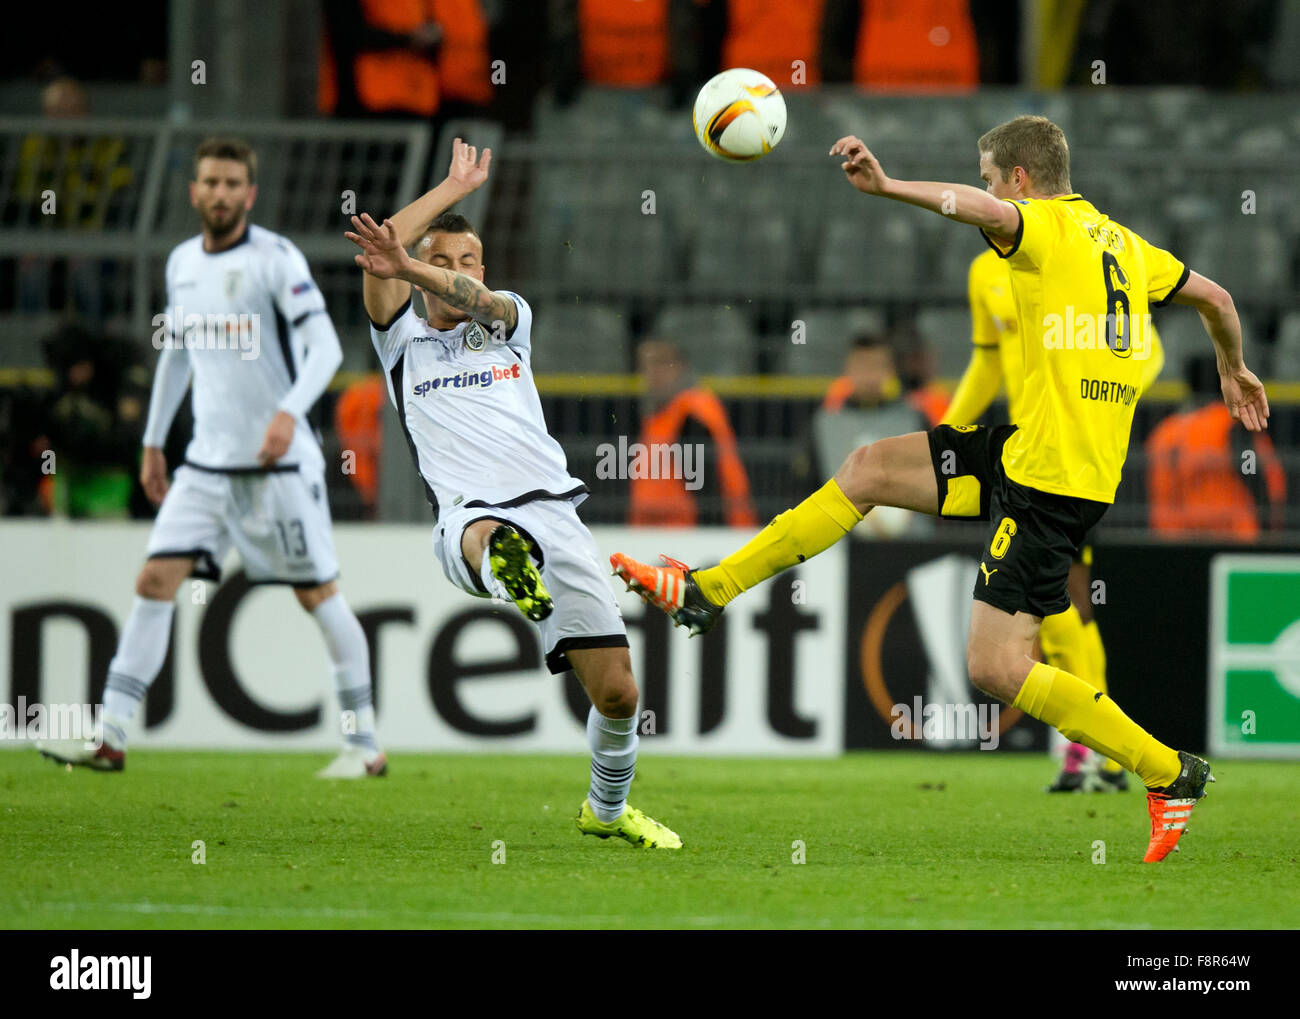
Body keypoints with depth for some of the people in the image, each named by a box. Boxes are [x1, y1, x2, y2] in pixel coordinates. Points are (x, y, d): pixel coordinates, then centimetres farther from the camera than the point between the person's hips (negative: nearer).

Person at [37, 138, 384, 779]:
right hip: (207, 461, 6)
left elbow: (325, 347, -15)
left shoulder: (275, 259, -9)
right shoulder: (182, 263, 11)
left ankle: (364, 744, 9)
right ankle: (110, 737, -6)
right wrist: (153, 442, 24)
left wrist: (290, 412, -30)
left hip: (279, 460, -6)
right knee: (155, 580, -5)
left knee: (317, 593, 0)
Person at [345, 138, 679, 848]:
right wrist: (455, 188, 11)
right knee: (482, 535, -44)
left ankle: (607, 809, 24)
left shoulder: (509, 321, 23)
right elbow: (377, 259, 3)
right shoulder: (403, 341, 21)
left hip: (552, 510, 3)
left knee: (616, 690, -1)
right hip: (470, 514, -3)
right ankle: (508, 571, -81)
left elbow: (479, 298, -2)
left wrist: (408, 265, -22)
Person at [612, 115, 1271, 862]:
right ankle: (705, 592, 20)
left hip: (1049, 479, -10)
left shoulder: (1049, 227, -10)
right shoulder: (1122, 244, 15)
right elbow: (1216, 297, 27)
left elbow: (981, 210, -34)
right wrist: (1234, 370, 44)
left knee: (998, 668, -10)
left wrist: (886, 185, -38)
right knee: (870, 469, 13)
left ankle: (1170, 773, -1)